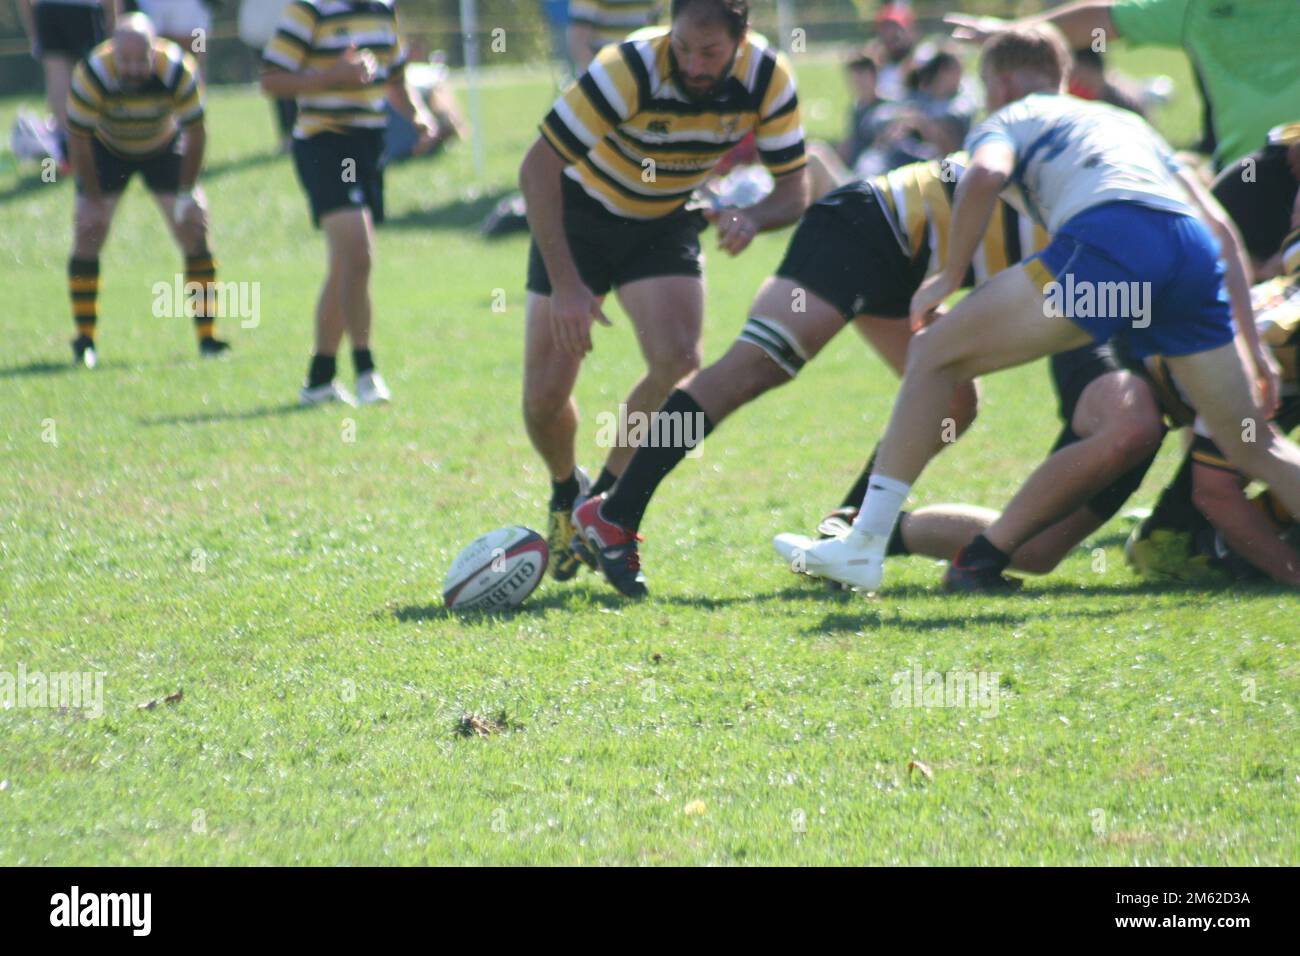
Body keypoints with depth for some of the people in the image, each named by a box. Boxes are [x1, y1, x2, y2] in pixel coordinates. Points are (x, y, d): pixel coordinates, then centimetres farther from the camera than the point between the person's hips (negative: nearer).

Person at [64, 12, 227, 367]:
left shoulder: (179, 71, -31)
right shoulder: (91, 75, -33)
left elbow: (194, 134, -18)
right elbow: (78, 141, -22)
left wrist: (187, 194, -15)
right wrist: (94, 201, -19)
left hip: (164, 147, 1)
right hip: (107, 149, -1)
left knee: (194, 230, -9)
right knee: (87, 234, -13)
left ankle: (207, 337, -1)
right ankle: (84, 339, -4)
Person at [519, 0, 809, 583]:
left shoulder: (769, 79, -21)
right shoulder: (630, 70, -33)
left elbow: (793, 191, -12)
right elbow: (537, 168, -29)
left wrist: (751, 218, -36)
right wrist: (565, 283, -35)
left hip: (666, 223, 3)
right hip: (581, 213, -3)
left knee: (679, 363, -23)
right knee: (545, 396, -10)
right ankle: (566, 494, 23)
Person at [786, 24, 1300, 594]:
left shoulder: (1011, 119, 26)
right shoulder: (1130, 124, 41)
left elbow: (985, 175, -1)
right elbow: (1221, 228, 32)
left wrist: (949, 278, 9)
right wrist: (1252, 349, 30)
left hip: (1106, 237, -5)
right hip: (1197, 256, 5)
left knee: (935, 356, 7)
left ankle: (864, 547, 1)